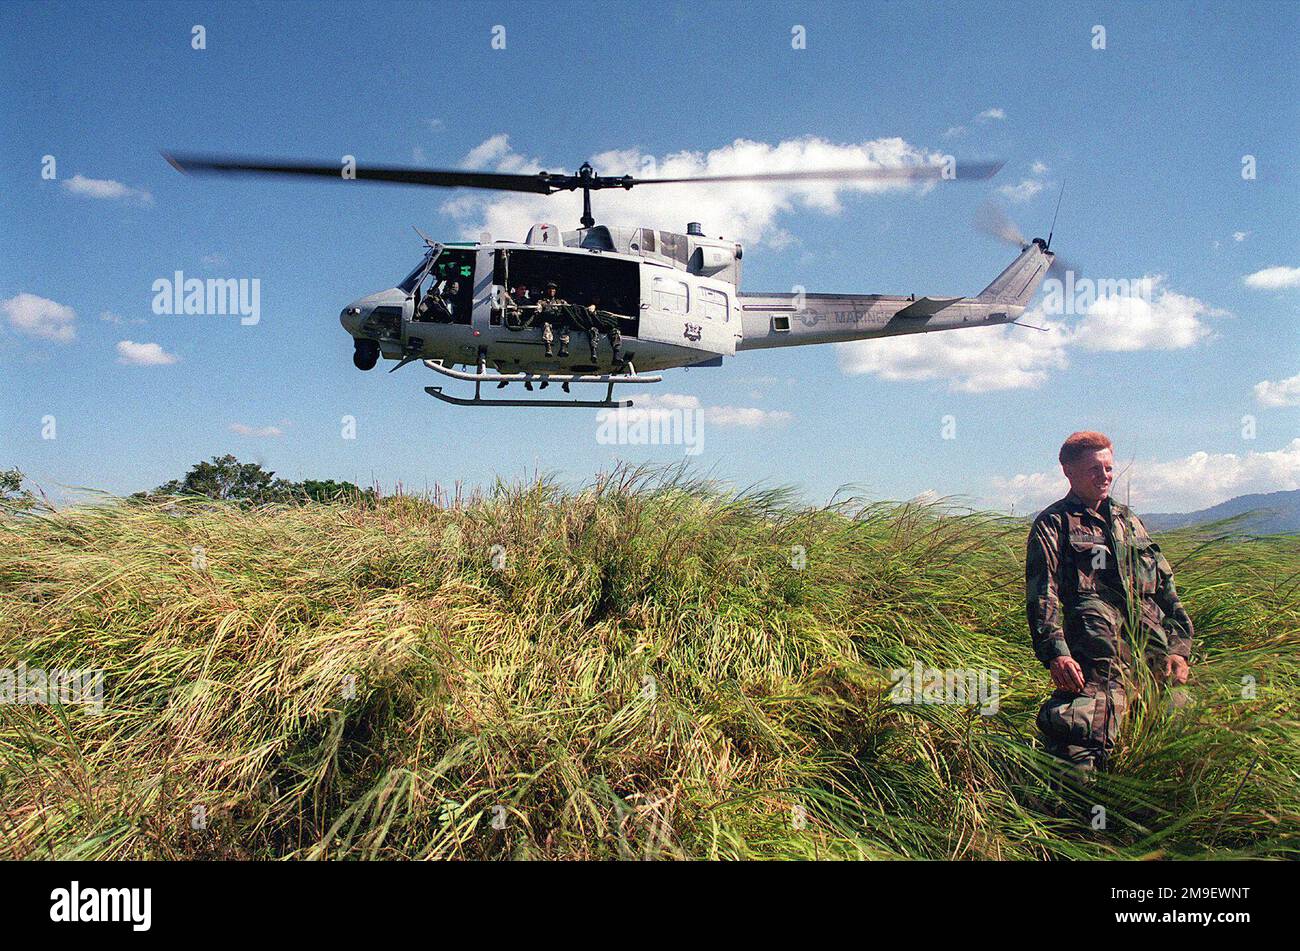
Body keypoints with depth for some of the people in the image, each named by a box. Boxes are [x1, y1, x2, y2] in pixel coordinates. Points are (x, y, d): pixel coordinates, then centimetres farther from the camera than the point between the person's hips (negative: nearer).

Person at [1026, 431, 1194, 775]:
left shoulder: (1129, 521, 28)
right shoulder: (1053, 524, 9)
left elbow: (1165, 585, 26)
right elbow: (1041, 594, -4)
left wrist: (1179, 647, 13)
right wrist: (1055, 652, -19)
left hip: (1156, 651, 6)